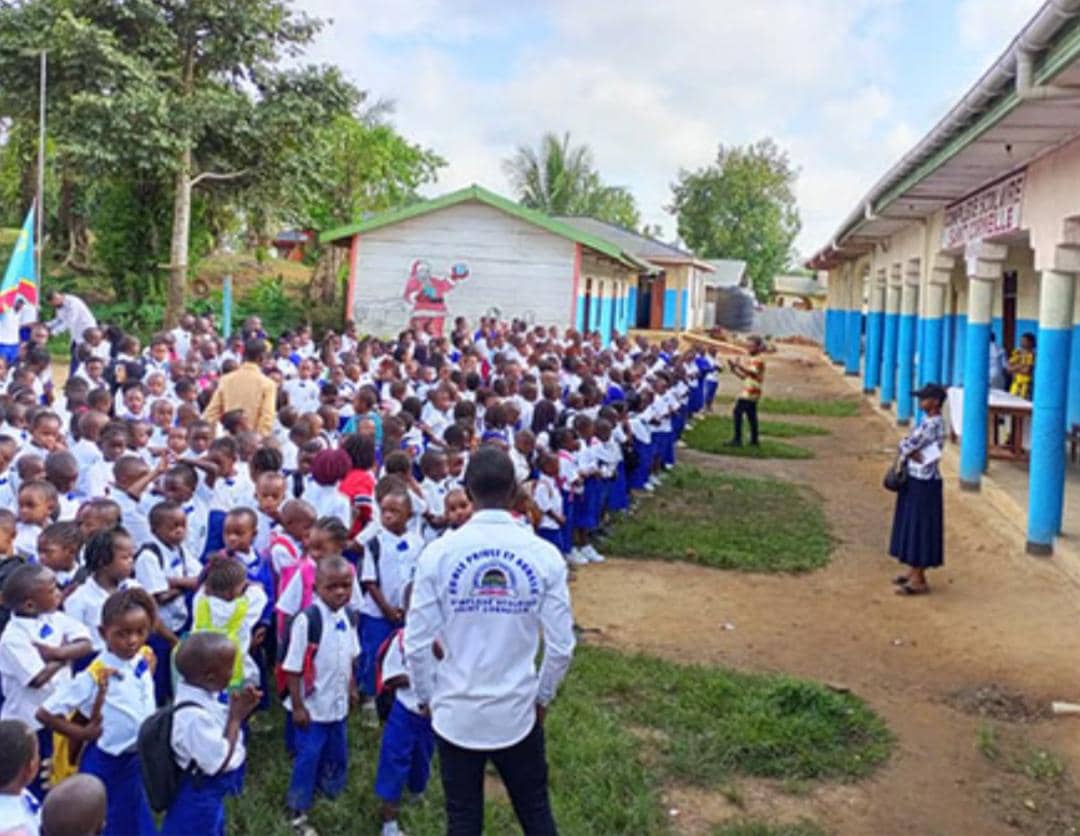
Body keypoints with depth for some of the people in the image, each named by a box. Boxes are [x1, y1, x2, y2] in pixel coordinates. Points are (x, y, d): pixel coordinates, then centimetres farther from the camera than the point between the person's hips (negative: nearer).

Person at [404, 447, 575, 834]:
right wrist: (543, 696, 10)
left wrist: (426, 697, 8)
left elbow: (416, 644, -9)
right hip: (518, 712, 0)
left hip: (456, 712, 0)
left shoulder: (440, 552, -12)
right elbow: (561, 646, -7)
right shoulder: (545, 555, -10)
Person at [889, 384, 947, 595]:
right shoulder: (928, 421, 11)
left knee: (919, 528, -4)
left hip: (923, 483, -10)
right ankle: (914, 571, 27)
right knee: (912, 526, 16)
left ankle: (919, 581, 3)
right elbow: (905, 445, 6)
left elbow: (906, 446, -20)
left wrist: (908, 450, 0)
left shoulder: (932, 425, -21)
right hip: (915, 479, 10)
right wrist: (913, 453, -13)